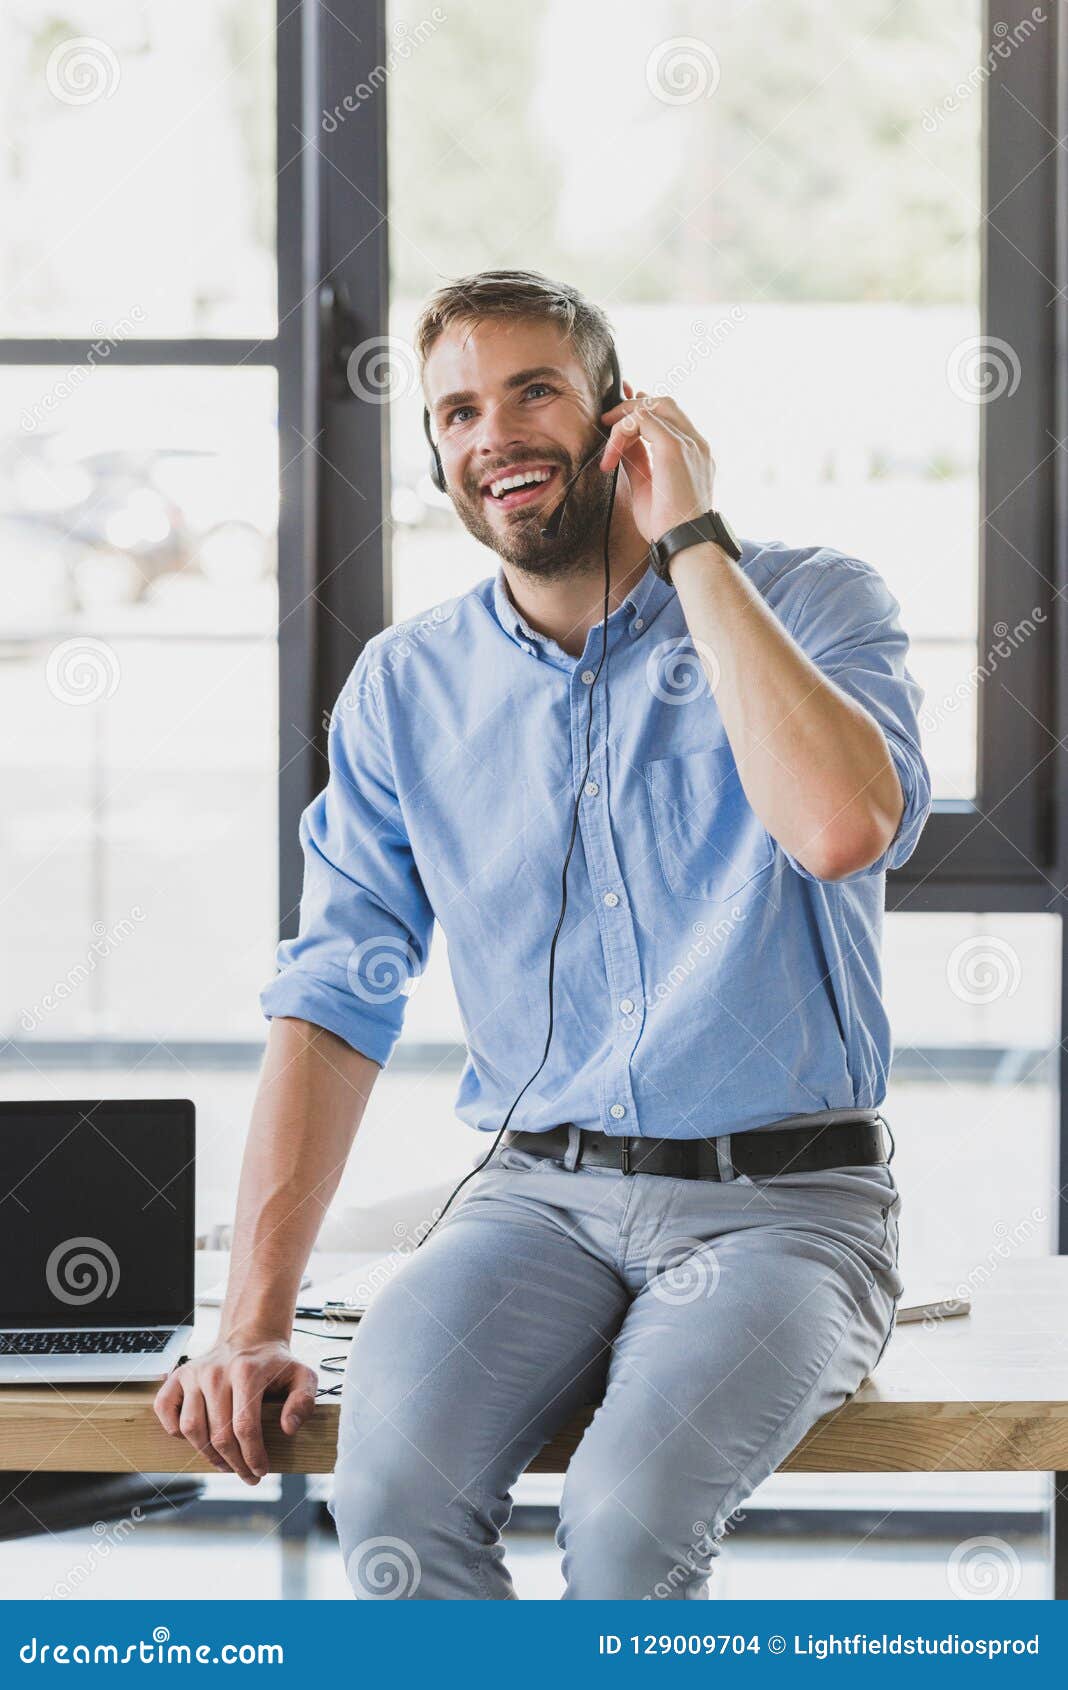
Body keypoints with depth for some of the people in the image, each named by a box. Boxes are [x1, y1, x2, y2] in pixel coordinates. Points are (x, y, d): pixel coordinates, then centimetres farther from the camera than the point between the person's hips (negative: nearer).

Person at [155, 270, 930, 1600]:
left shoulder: (812, 605, -1)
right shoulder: (406, 686, 9)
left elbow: (843, 826, -24)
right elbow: (334, 1004, 7)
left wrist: (690, 543, -15)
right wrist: (253, 1325, -4)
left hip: (784, 1202, -3)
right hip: (540, 1193, 3)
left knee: (626, 1514, -31)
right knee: (392, 1482, -28)